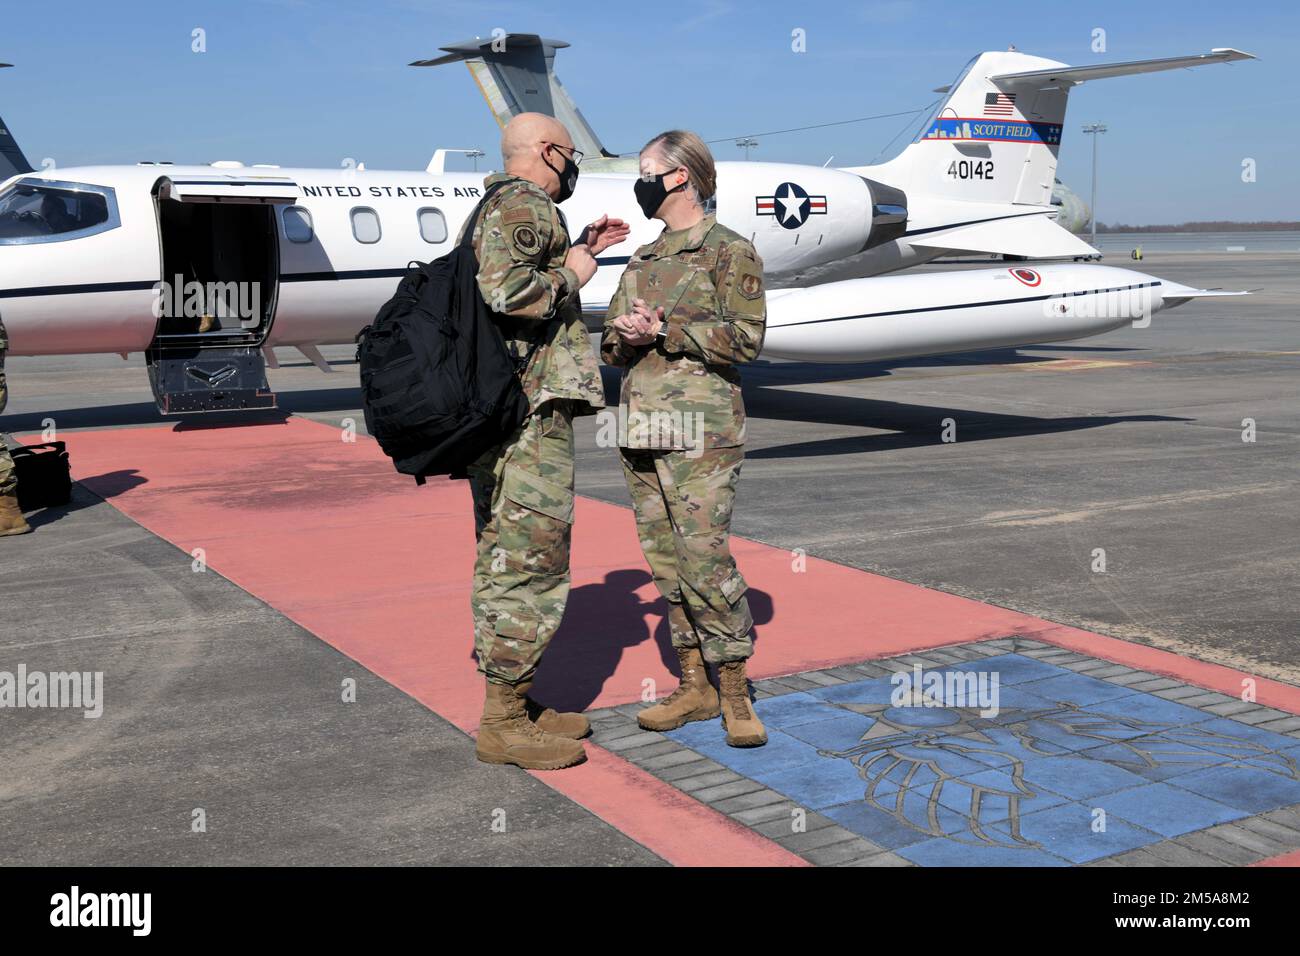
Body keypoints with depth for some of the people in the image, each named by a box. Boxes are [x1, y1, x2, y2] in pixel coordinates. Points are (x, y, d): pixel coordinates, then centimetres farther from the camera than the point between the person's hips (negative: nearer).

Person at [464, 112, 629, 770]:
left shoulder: (495, 209, 23)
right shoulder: (523, 204, -10)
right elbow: (504, 289, -27)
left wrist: (578, 253, 23)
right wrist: (568, 276, -11)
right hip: (529, 413, -11)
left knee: (506, 560, 14)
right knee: (530, 563, -7)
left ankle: (513, 705, 23)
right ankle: (503, 723, -1)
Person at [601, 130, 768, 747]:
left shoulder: (730, 252, -1)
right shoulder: (642, 261, 19)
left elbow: (745, 338, -10)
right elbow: (609, 342, 18)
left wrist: (665, 331, -14)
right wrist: (625, 335, -5)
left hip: (700, 426, -7)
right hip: (641, 423, 7)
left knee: (704, 558, -11)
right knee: (664, 558, 7)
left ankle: (736, 695, 1)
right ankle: (693, 688, 17)